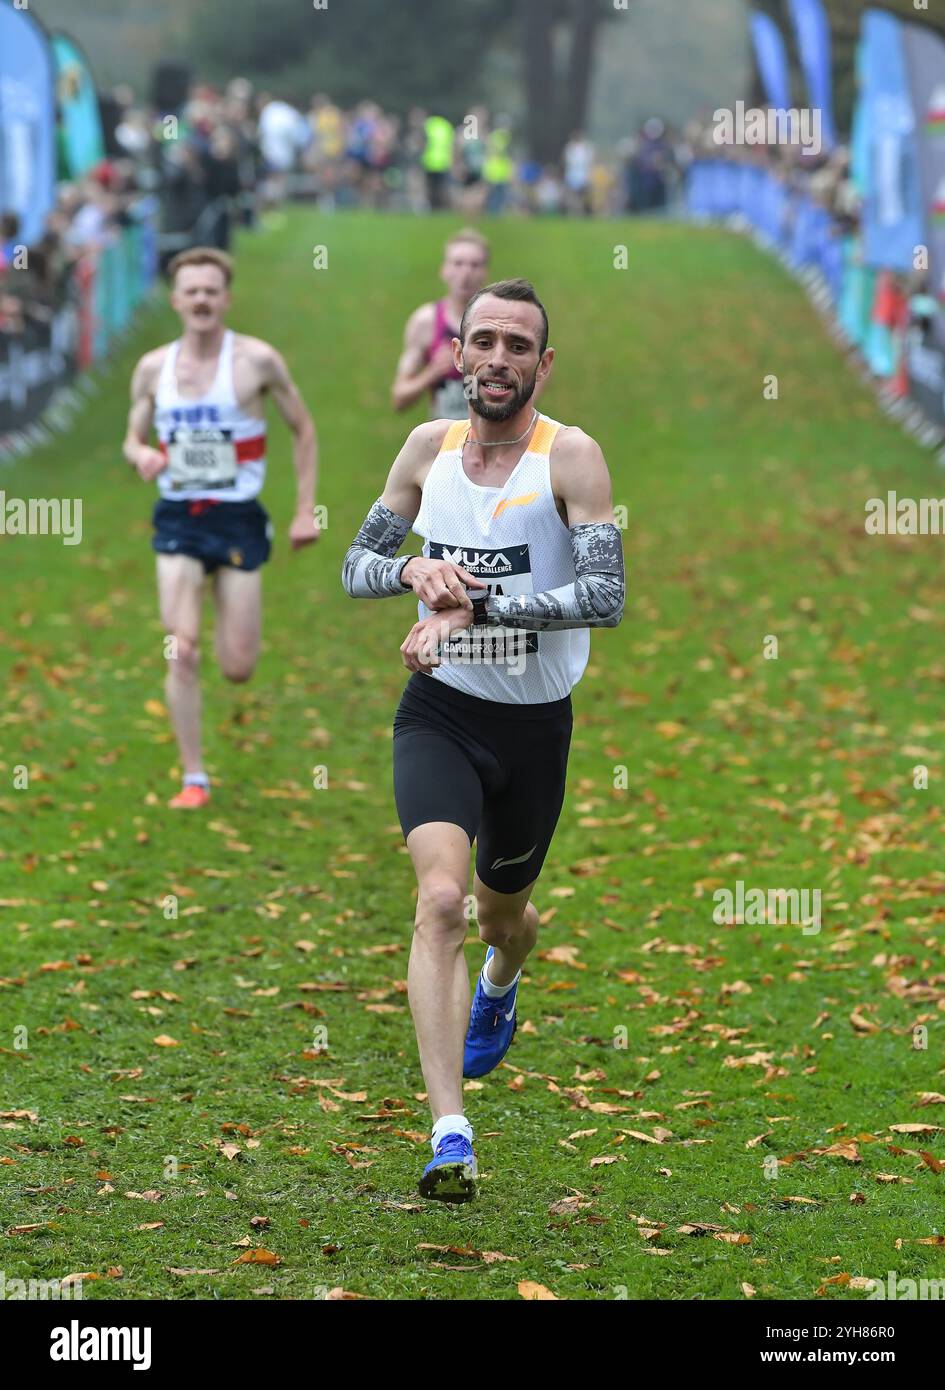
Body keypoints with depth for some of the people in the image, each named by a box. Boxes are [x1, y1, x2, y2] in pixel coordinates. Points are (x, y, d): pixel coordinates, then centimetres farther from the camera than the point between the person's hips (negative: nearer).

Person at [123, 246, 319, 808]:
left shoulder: (257, 360, -6)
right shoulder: (154, 367, 3)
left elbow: (303, 428, 4)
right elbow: (134, 437, 13)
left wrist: (307, 509, 0)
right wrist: (141, 455, -12)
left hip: (238, 518, -2)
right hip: (178, 518, 2)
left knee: (239, 668, 0)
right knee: (181, 652, -12)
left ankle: (232, 612, 38)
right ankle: (194, 779, -3)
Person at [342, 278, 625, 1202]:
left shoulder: (571, 457, -12)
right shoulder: (430, 447, 1)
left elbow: (607, 595, -23)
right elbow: (355, 565, 10)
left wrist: (476, 606, -28)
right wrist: (414, 571, -13)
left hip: (535, 725, -1)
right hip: (440, 713, 1)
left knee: (503, 912, 20)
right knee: (440, 899, -22)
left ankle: (500, 985, 61)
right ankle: (449, 1135, -28)